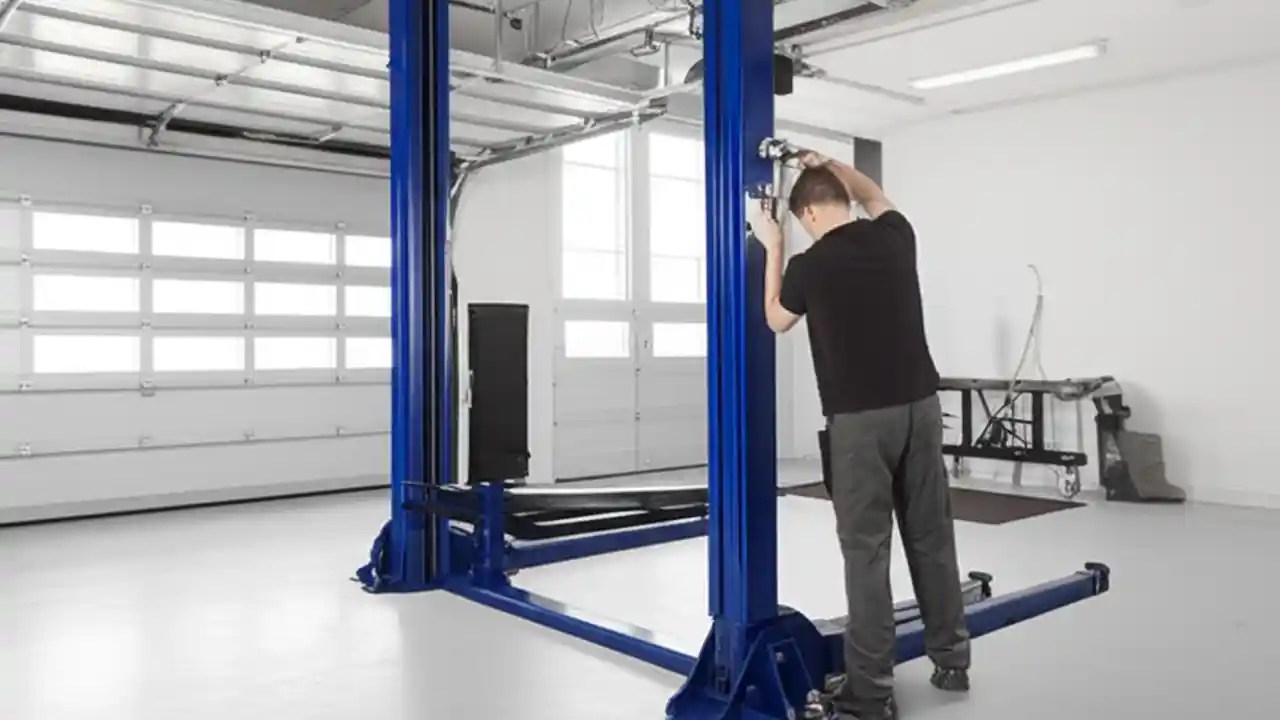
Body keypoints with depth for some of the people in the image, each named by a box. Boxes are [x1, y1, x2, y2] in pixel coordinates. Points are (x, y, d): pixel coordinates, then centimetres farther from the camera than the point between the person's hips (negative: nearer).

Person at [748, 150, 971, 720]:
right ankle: (951, 661, 28)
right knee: (931, 538, 15)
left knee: (866, 552, 0)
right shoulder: (895, 236, 5)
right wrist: (829, 165, 27)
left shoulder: (809, 266, -9)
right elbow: (876, 198, 31)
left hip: (860, 418, -5)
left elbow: (776, 320, 12)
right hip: (920, 405, 5)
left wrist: (772, 247, 18)